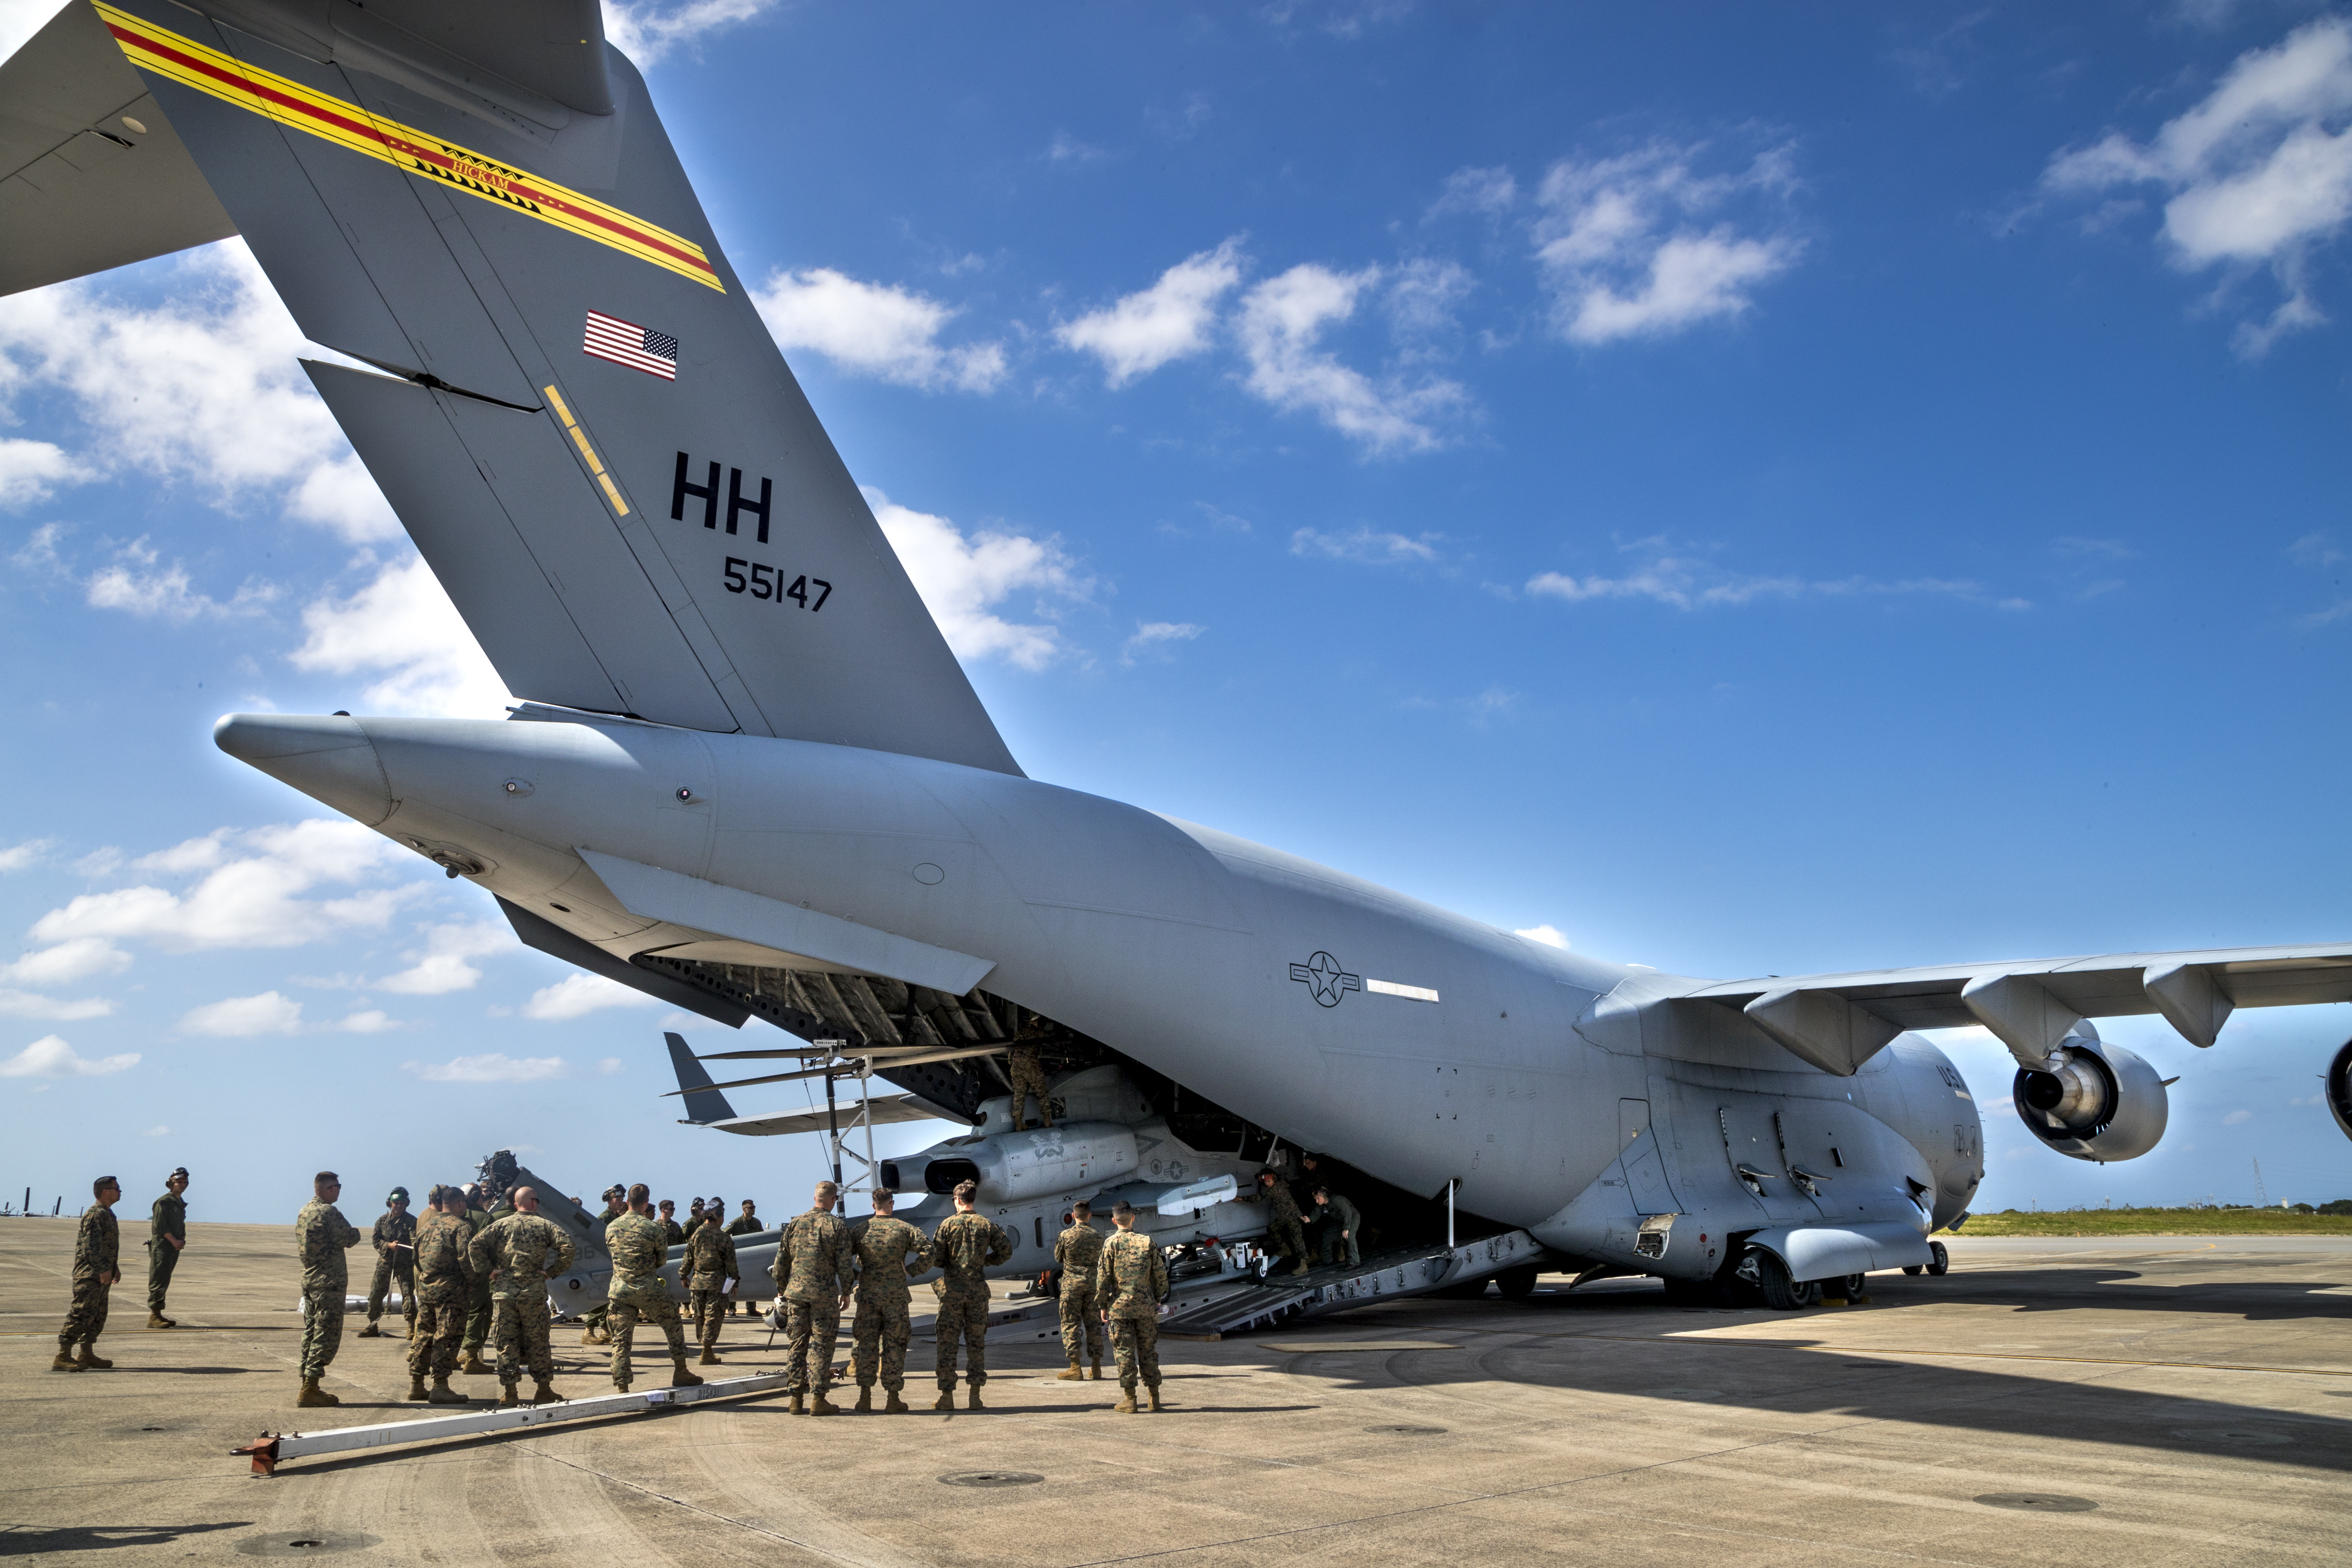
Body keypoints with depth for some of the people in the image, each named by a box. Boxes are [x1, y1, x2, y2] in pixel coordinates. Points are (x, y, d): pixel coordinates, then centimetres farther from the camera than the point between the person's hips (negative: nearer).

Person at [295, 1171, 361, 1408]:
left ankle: (307, 1387, 17)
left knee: (311, 1334, 13)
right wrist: (355, 1232, 7)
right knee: (327, 1335, -6)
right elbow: (350, 1239, -17)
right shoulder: (328, 1212, -16)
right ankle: (310, 1391, -8)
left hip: (308, 1280, 9)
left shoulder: (303, 1212, 13)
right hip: (329, 1282, -9)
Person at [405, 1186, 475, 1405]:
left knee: (423, 1335, 14)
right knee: (447, 1338, -4)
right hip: (450, 1289, -8)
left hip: (425, 1288, 8)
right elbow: (466, 1258, -17)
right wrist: (471, 1284, -5)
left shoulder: (426, 1225, 15)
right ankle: (440, 1387, -5)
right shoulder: (459, 1226, -9)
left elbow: (417, 1257, 20)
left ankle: (416, 1385, 18)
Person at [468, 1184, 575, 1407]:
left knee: (506, 1342, 7)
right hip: (534, 1292, -1)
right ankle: (544, 1390, 14)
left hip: (504, 1291, 1)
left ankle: (510, 1393, 7)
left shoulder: (501, 1225, 6)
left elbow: (477, 1244, -5)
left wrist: (488, 1270, 1)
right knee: (537, 1342, 8)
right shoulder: (545, 1225, 3)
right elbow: (567, 1246, -11)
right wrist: (551, 1271, -3)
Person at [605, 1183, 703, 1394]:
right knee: (673, 1326, 15)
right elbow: (663, 1259, 0)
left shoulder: (611, 1228, 3)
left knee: (620, 1339, 7)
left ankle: (622, 1387, 0)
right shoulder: (653, 1228, -9)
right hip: (649, 1290, -3)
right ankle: (681, 1373, 20)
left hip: (620, 1290, 3)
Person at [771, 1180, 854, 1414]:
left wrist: (781, 1289, 20)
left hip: (796, 1291, 3)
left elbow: (781, 1261, 10)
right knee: (821, 1346, 2)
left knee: (796, 1345, 8)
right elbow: (844, 1265, -5)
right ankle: (818, 1399, 2)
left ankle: (795, 1399, 10)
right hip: (825, 1293, -3)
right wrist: (846, 1291, 7)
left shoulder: (795, 1223, 6)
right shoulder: (837, 1226, -4)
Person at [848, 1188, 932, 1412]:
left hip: (867, 1294, 1)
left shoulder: (861, 1230, 2)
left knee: (867, 1344, 9)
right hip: (895, 1295, -1)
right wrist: (911, 1271, 2)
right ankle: (893, 1399, 6)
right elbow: (928, 1252, -10)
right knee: (893, 1346, 4)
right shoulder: (904, 1229, -3)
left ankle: (865, 1397, 11)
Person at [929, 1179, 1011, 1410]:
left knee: (947, 1342, 4)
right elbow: (1006, 1250, 0)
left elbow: (935, 1257, -6)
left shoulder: (948, 1224, -4)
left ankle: (947, 1396, 4)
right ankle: (975, 1396, 7)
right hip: (978, 1289, 2)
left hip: (952, 1289, -2)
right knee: (976, 1342, 8)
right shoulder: (987, 1224, 2)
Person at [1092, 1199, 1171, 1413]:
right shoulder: (1147, 1242, 1)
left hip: (1120, 1307, -2)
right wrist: (1157, 1300, 15)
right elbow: (1160, 1275, 4)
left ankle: (1129, 1400, 3)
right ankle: (1154, 1399, 15)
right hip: (1146, 1307, 2)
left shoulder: (1111, 1244, -5)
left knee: (1125, 1352, 3)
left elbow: (1103, 1278, -6)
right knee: (1148, 1351, 11)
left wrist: (1103, 1306, 3)